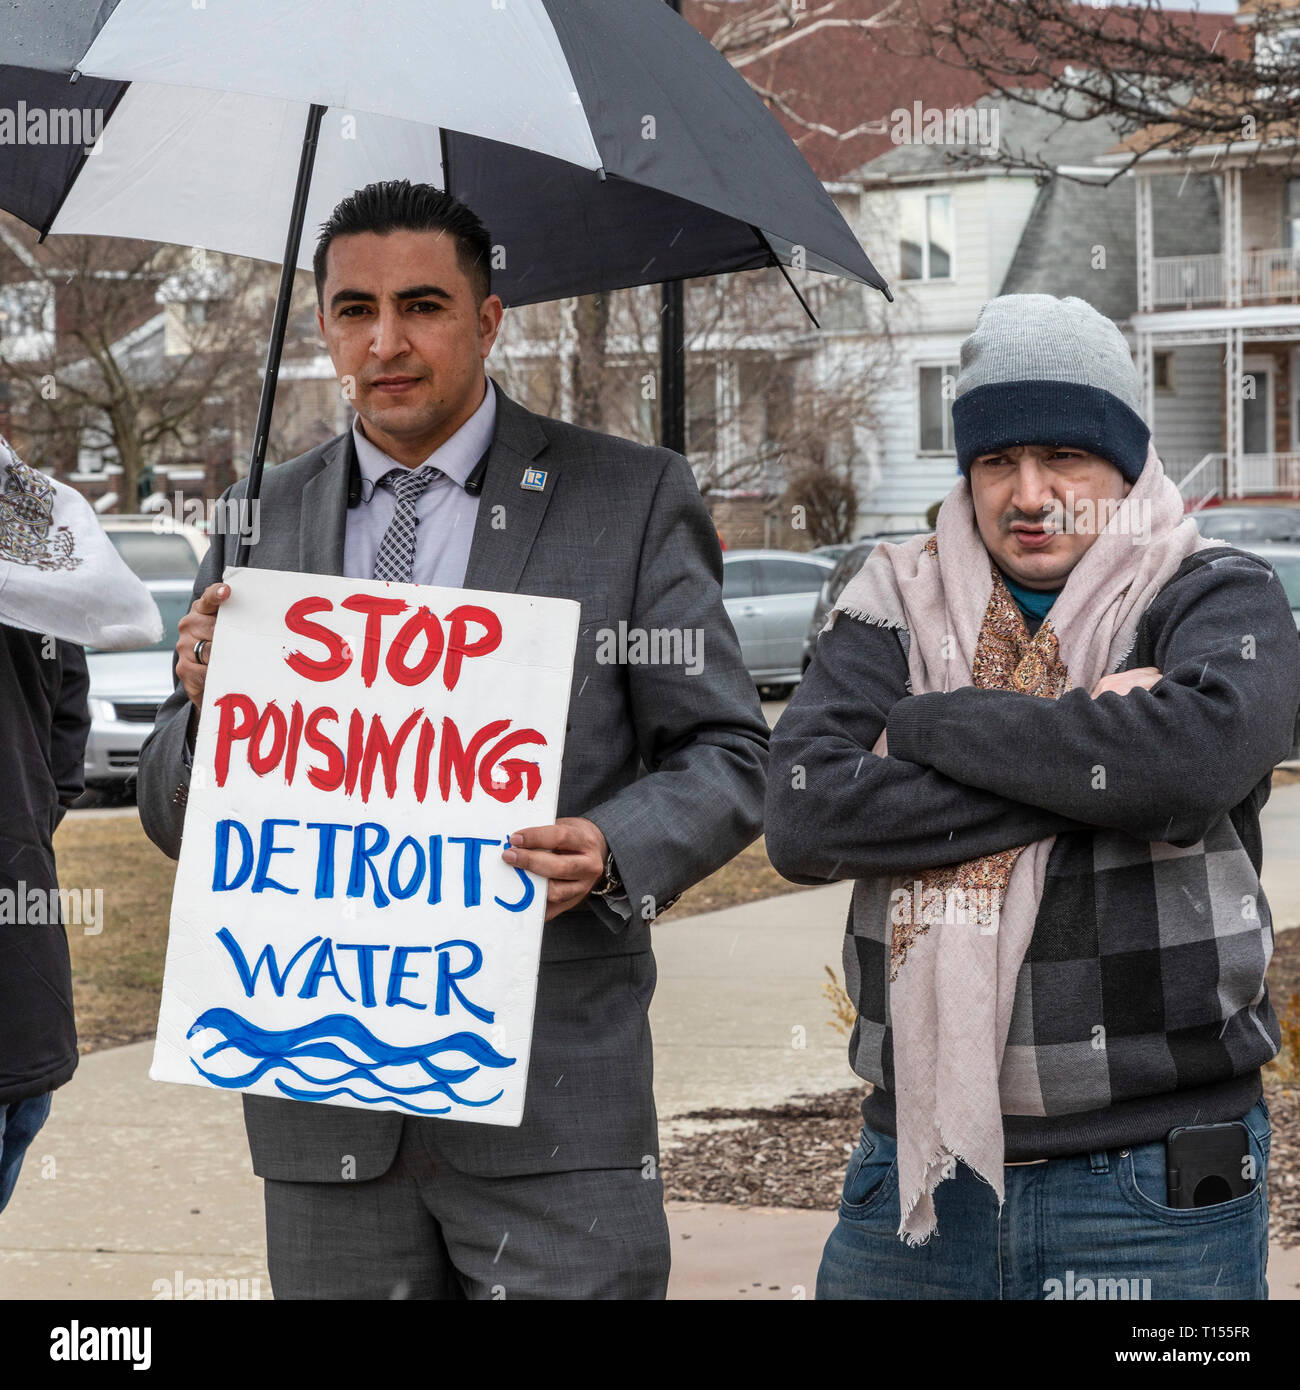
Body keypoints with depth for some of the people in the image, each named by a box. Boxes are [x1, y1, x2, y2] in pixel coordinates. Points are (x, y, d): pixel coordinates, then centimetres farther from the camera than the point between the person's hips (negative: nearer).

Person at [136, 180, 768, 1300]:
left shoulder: (631, 500, 3)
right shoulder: (265, 523, 11)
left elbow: (726, 758, 3)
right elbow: (179, 822, 13)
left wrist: (613, 854, -18)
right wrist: (209, 705, -9)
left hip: (549, 1093, -3)